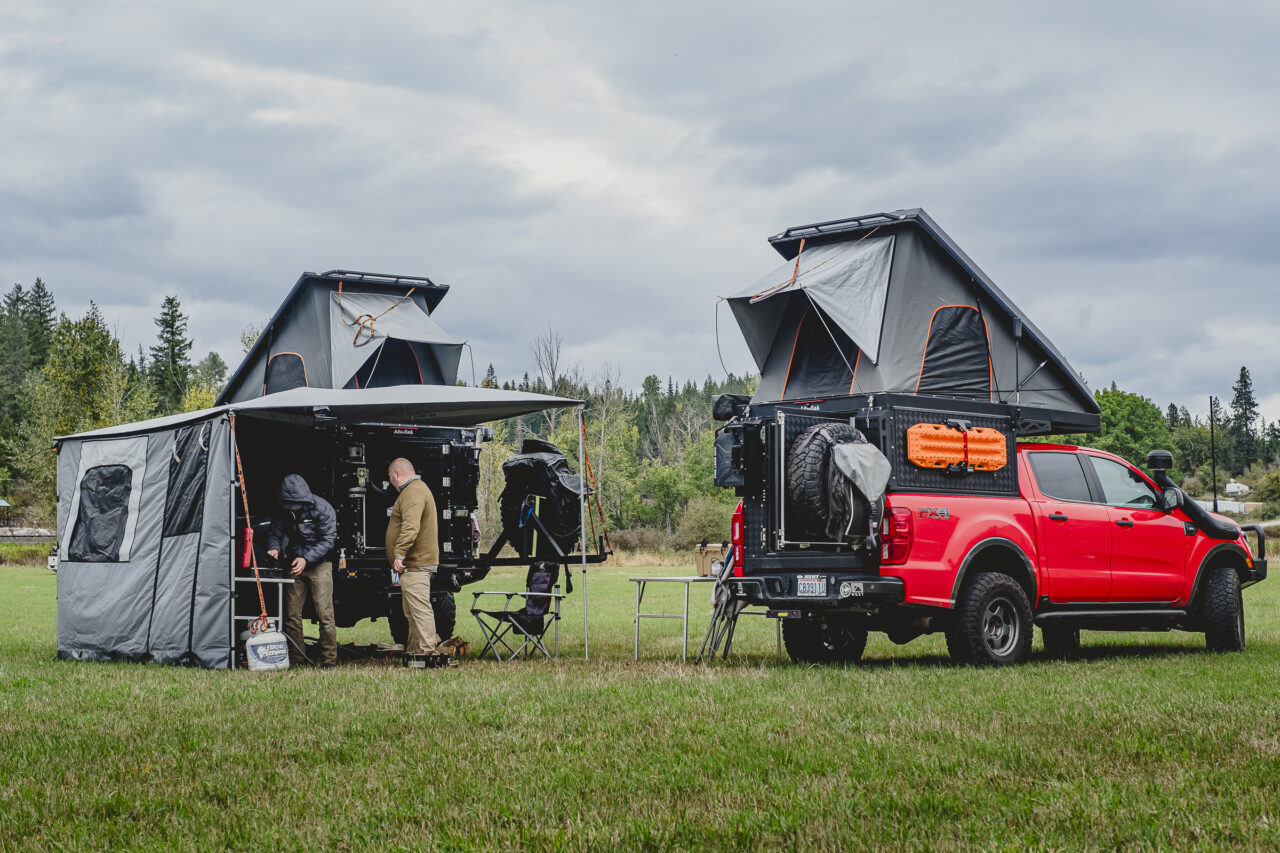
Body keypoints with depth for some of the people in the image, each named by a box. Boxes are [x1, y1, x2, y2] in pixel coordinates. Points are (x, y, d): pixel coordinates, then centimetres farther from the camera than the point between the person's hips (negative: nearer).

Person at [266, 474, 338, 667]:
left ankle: (329, 661, -6)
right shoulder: (283, 511, -1)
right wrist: (274, 548, -15)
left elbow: (327, 540, -15)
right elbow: (275, 534, 8)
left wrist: (306, 559, -25)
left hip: (319, 565, -5)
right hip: (296, 565, 5)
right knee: (292, 613, 3)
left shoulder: (321, 508, -15)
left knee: (324, 614, -10)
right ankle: (295, 659, 11)